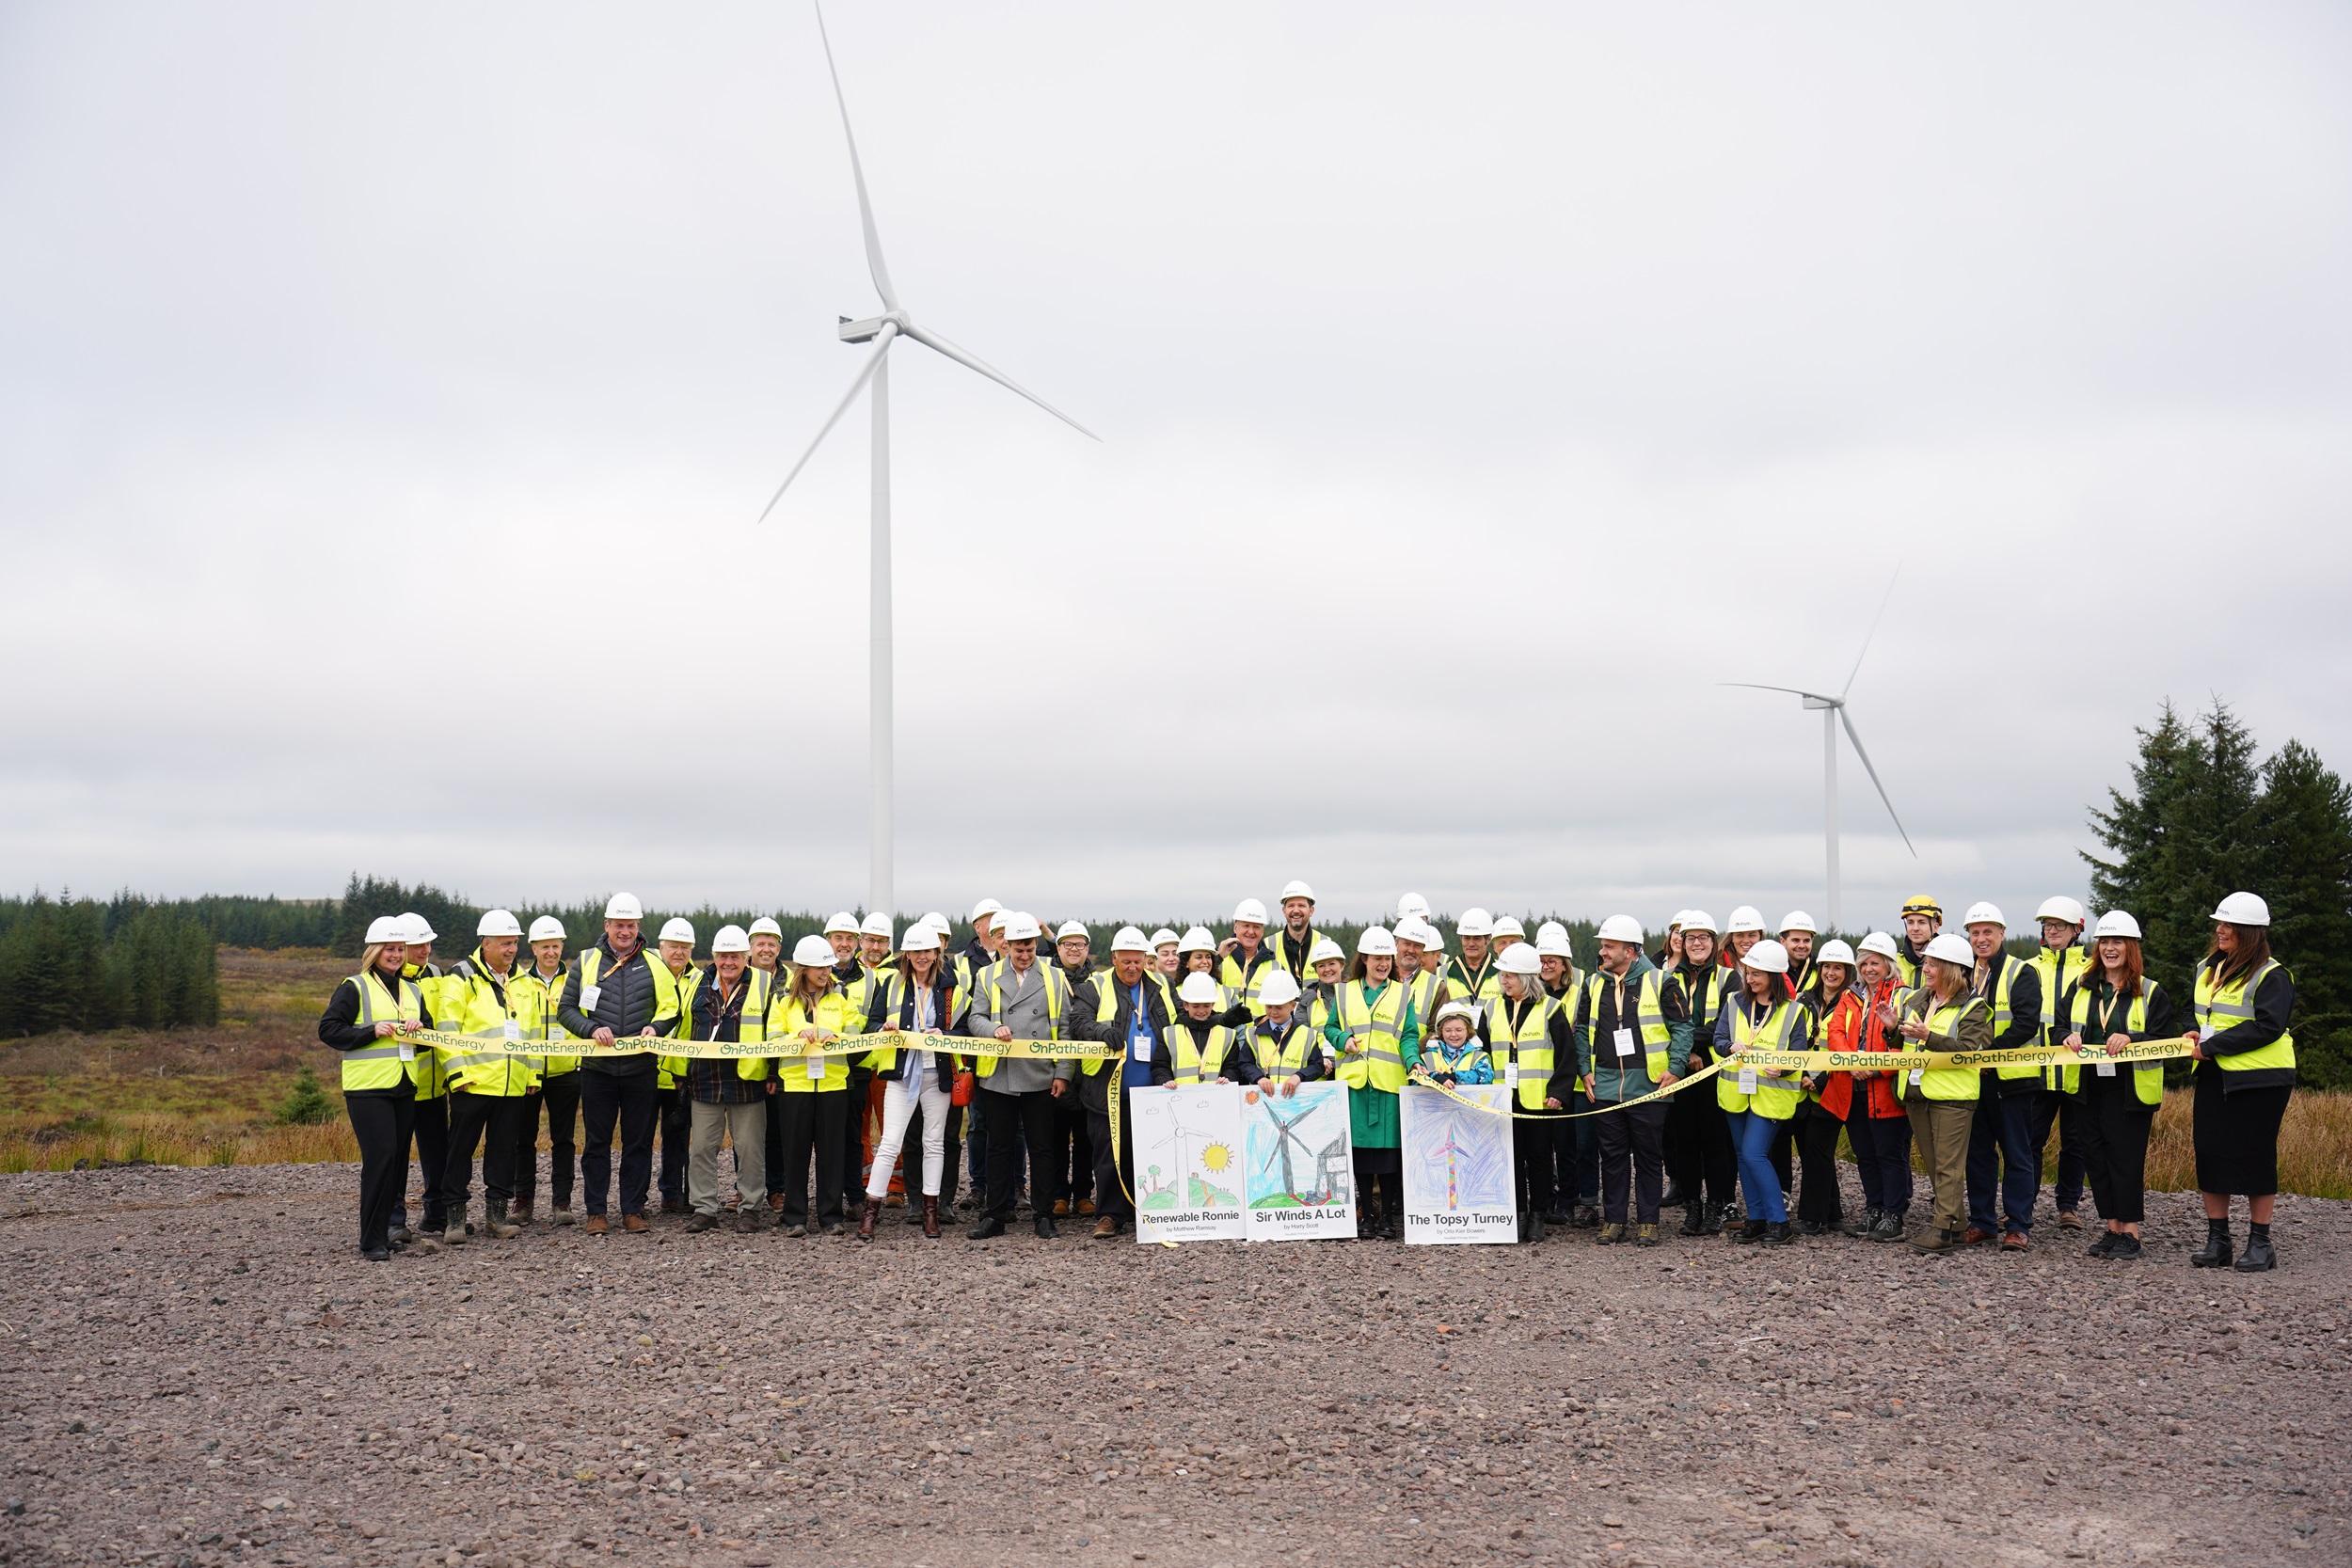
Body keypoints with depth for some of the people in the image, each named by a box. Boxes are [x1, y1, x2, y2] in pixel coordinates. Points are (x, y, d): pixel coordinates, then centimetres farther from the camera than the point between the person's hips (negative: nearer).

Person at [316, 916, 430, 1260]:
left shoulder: (412, 990, 17)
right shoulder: (355, 988, -2)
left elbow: (430, 1033, 22)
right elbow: (328, 1030, -8)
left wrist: (420, 1026, -1)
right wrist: (372, 1031, -17)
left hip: (404, 1088, 7)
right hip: (368, 1087, -7)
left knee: (398, 1160, 7)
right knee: (380, 1158, -14)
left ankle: (382, 1229, 18)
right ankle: (372, 1242, -10)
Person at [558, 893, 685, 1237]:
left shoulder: (654, 966, 7)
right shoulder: (586, 962, 5)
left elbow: (671, 1009, 11)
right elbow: (566, 1009, 5)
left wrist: (655, 1028, -10)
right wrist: (591, 1029, -13)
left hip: (641, 1067, 0)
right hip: (597, 1067, 0)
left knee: (639, 1142, 4)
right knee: (597, 1142, 4)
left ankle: (633, 1210, 12)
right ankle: (596, 1211, 12)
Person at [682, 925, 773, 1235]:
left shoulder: (764, 984, 0)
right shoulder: (698, 985, 10)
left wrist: (773, 1074, -2)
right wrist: (681, 1072, 16)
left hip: (747, 1081, -3)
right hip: (703, 1081, 3)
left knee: (749, 1148, 3)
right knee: (701, 1148, 5)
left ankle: (749, 1208, 13)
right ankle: (704, 1209, 14)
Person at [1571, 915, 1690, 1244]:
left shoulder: (1660, 982, -3)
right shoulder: (1594, 985, 10)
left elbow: (1682, 1027, -1)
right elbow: (1582, 1030, 16)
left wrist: (1674, 1068, -9)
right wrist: (1585, 1070, 6)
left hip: (1649, 1085, -4)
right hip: (1605, 1086, 4)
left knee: (1648, 1156, 3)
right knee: (1612, 1155, 8)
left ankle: (1647, 1222, 11)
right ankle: (1613, 1220, 16)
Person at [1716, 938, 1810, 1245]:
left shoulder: (1793, 1011, -4)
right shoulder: (1735, 1003, 7)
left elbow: (1798, 1054, -5)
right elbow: (1719, 1038, 3)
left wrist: (1782, 1067, -25)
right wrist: (1732, 1046, -19)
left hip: (1772, 1093, -5)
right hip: (1736, 1091, 5)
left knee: (1755, 1154, -13)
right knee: (1744, 1156, 9)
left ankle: (1779, 1223, -4)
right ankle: (1757, 1219, 19)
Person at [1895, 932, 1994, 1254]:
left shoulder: (1972, 1007, -4)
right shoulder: (1913, 1000, 14)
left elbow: (1968, 1049, -18)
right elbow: (1902, 1046, 21)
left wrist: (1929, 1037, -27)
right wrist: (1894, 1028, 0)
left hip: (1952, 1095, -7)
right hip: (1916, 1093, 7)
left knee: (1948, 1166, -7)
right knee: (1932, 1165, 11)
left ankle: (1945, 1229, -7)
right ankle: (1953, 1220, 19)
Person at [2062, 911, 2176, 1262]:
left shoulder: (2151, 993, -1)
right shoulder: (2080, 987, 11)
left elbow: (2167, 1042, -6)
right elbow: (2060, 1025, 16)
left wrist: (2130, 1039, -22)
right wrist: (2067, 1038, -6)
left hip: (2131, 1090, -5)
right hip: (2089, 1088, 5)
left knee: (2127, 1158, -4)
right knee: (2095, 1157, 7)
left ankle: (2130, 1232, 5)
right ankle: (2112, 1228, 17)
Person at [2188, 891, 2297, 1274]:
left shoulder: (2271, 976, -11)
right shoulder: (2207, 968, 13)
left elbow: (2266, 1027, -21)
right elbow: (2196, 1012, 25)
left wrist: (2211, 1046, -20)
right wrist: (2193, 1034, 2)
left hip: (2259, 1080, -7)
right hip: (2213, 1077, 7)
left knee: (2255, 1157, 0)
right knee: (2210, 1153, 6)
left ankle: (2260, 1242, 10)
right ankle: (2217, 1239, 15)